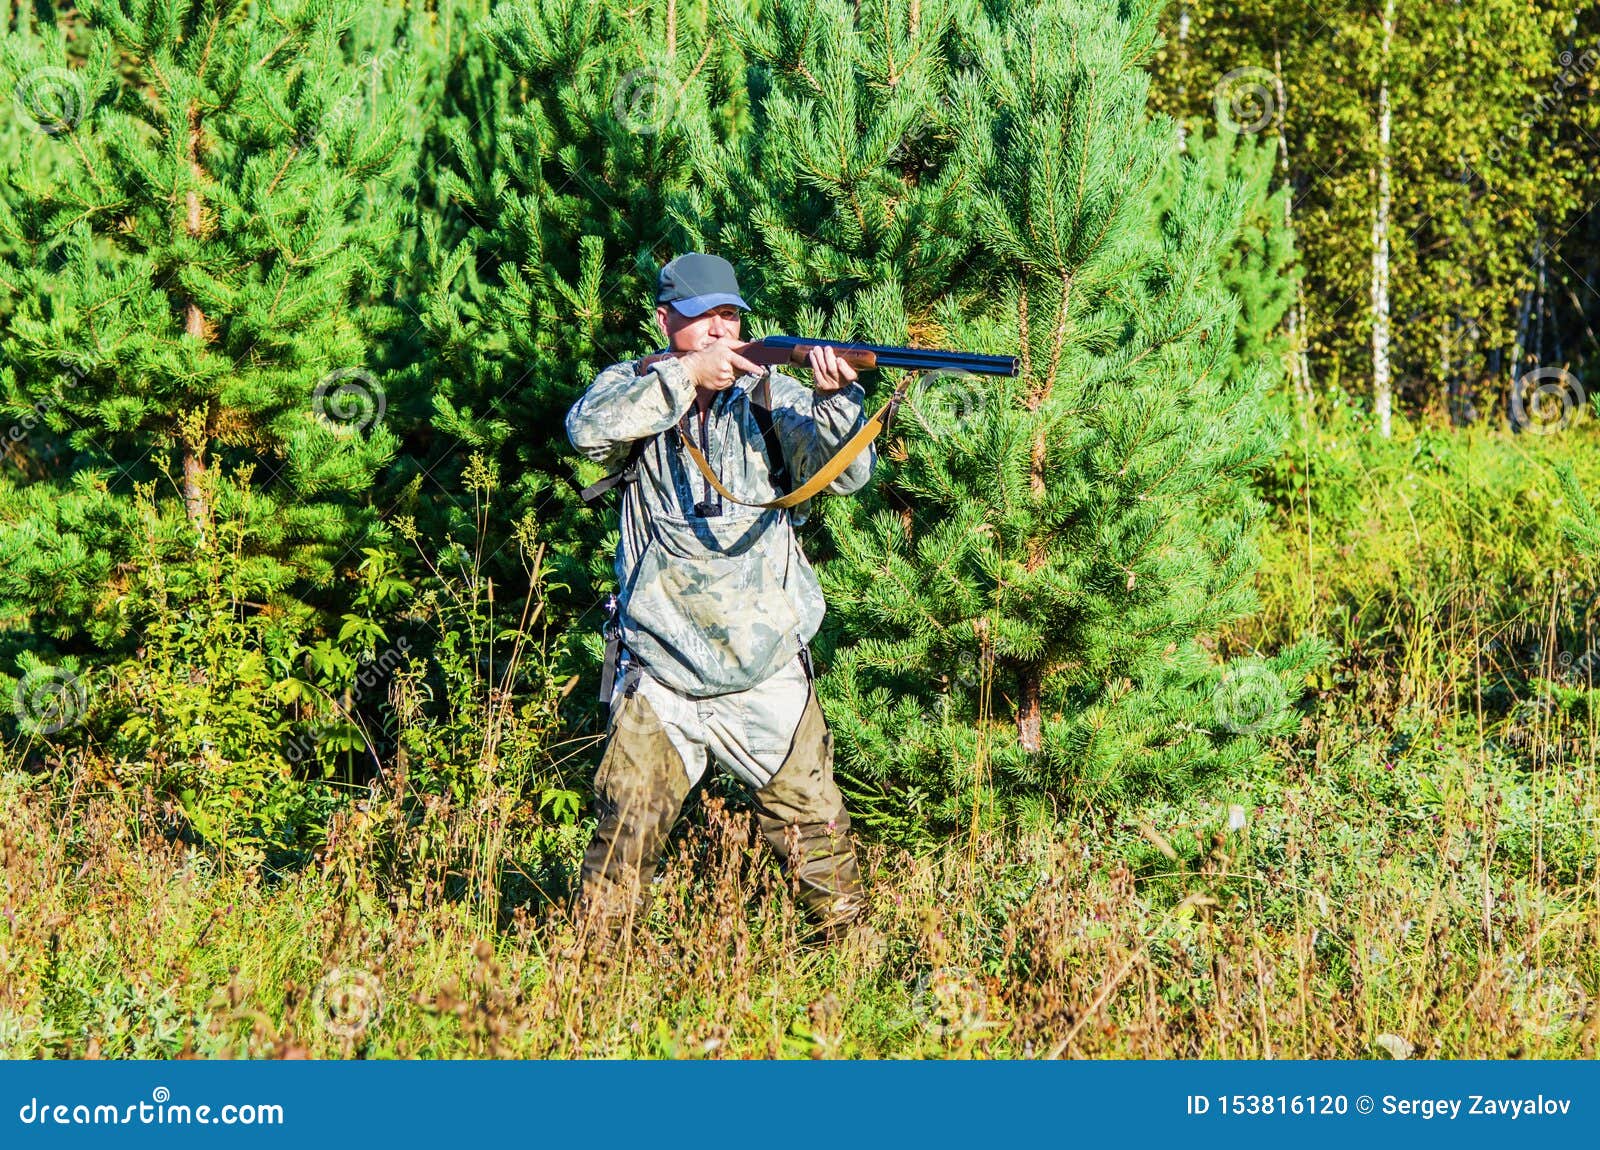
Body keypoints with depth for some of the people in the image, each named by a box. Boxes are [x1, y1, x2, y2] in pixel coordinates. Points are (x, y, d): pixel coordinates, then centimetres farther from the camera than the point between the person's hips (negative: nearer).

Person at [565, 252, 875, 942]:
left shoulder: (773, 395, 3)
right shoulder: (634, 388, 3)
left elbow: (845, 472, -11)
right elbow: (589, 430, -20)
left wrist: (837, 397, -30)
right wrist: (687, 376, -23)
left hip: (768, 672, 1)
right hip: (659, 672, -1)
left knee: (811, 824, 3)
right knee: (627, 827, 0)